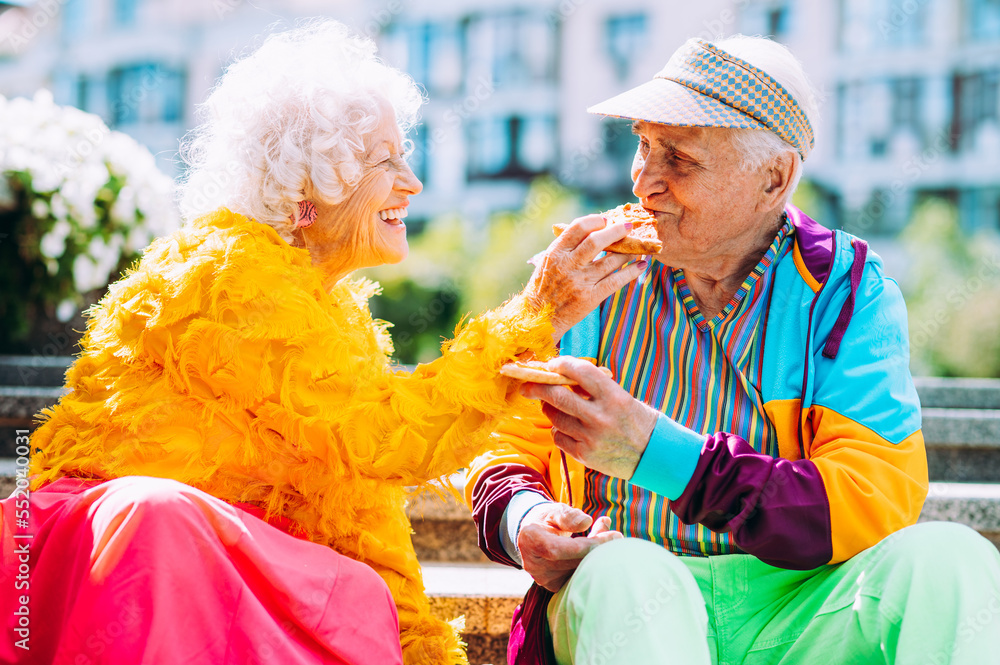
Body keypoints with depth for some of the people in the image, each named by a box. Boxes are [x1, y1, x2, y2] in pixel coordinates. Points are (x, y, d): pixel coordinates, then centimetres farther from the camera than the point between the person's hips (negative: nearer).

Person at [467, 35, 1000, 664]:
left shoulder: (846, 289, -1)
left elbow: (877, 501, -15)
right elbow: (508, 447, 10)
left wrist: (658, 451, -25)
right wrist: (523, 523, -17)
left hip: (798, 608, 1)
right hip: (624, 608, 0)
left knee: (948, 558, -28)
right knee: (623, 575, -36)